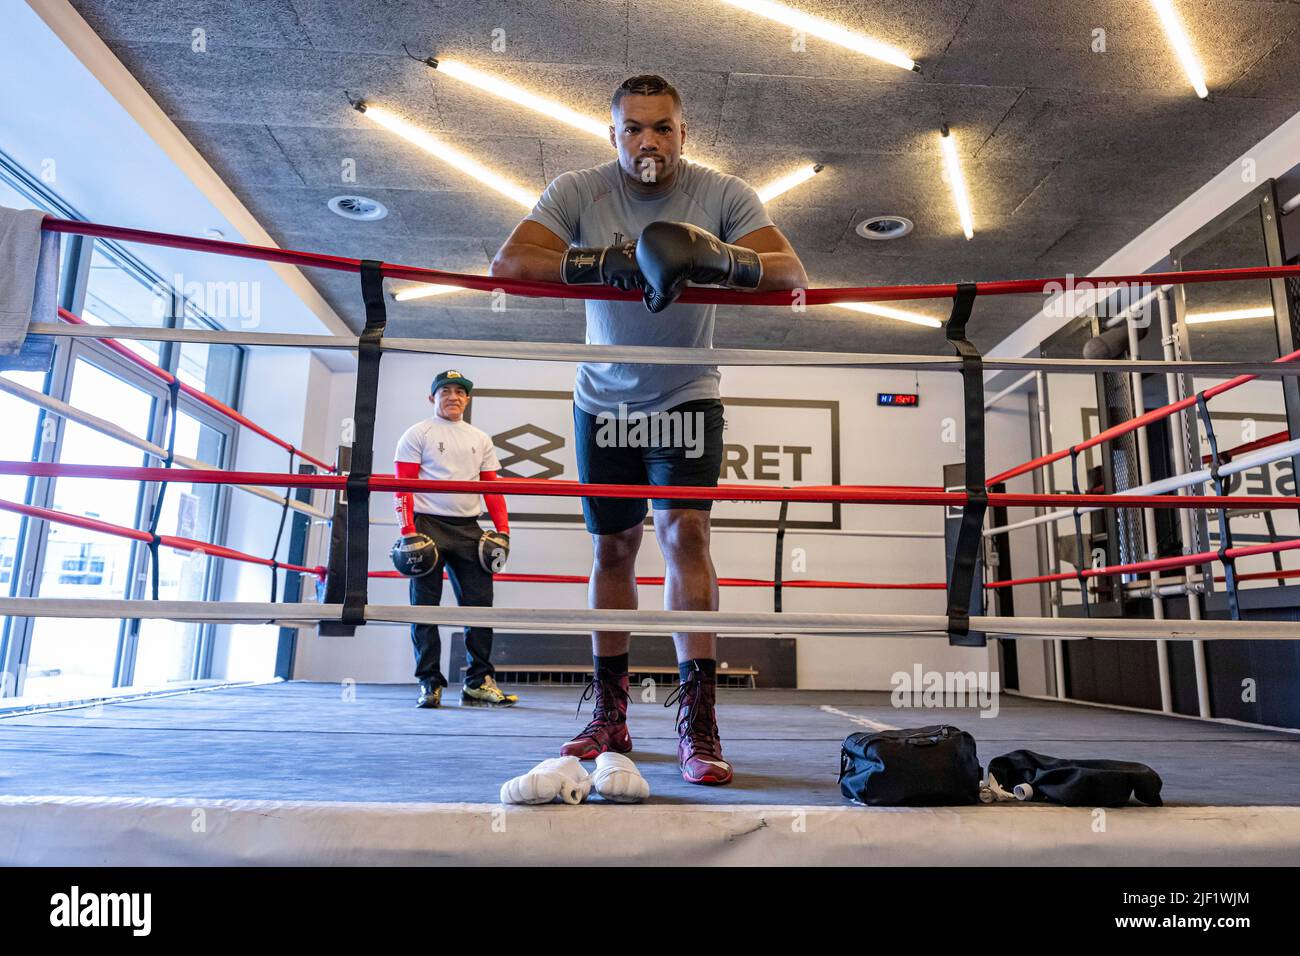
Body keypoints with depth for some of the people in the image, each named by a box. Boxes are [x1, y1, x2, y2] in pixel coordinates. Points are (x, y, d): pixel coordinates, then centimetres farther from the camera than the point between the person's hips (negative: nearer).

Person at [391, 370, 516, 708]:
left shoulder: (480, 439, 17)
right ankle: (429, 683, 7)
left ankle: (478, 682, 6)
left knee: (479, 603, -1)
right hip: (428, 525, -4)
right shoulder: (418, 434, 4)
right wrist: (408, 531, -13)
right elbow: (403, 486, -3)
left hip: (468, 529, 4)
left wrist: (502, 528, 4)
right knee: (425, 606, -1)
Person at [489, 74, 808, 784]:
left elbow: (792, 273, -20)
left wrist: (716, 258, -40)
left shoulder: (722, 195, -9)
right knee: (612, 548, 6)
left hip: (687, 398, -1)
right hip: (604, 400, 2)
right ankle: (609, 717, 18)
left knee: (684, 530, -18)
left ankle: (697, 720, -11)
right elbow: (508, 262, -20)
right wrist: (608, 261, -34)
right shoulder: (579, 191, -8)